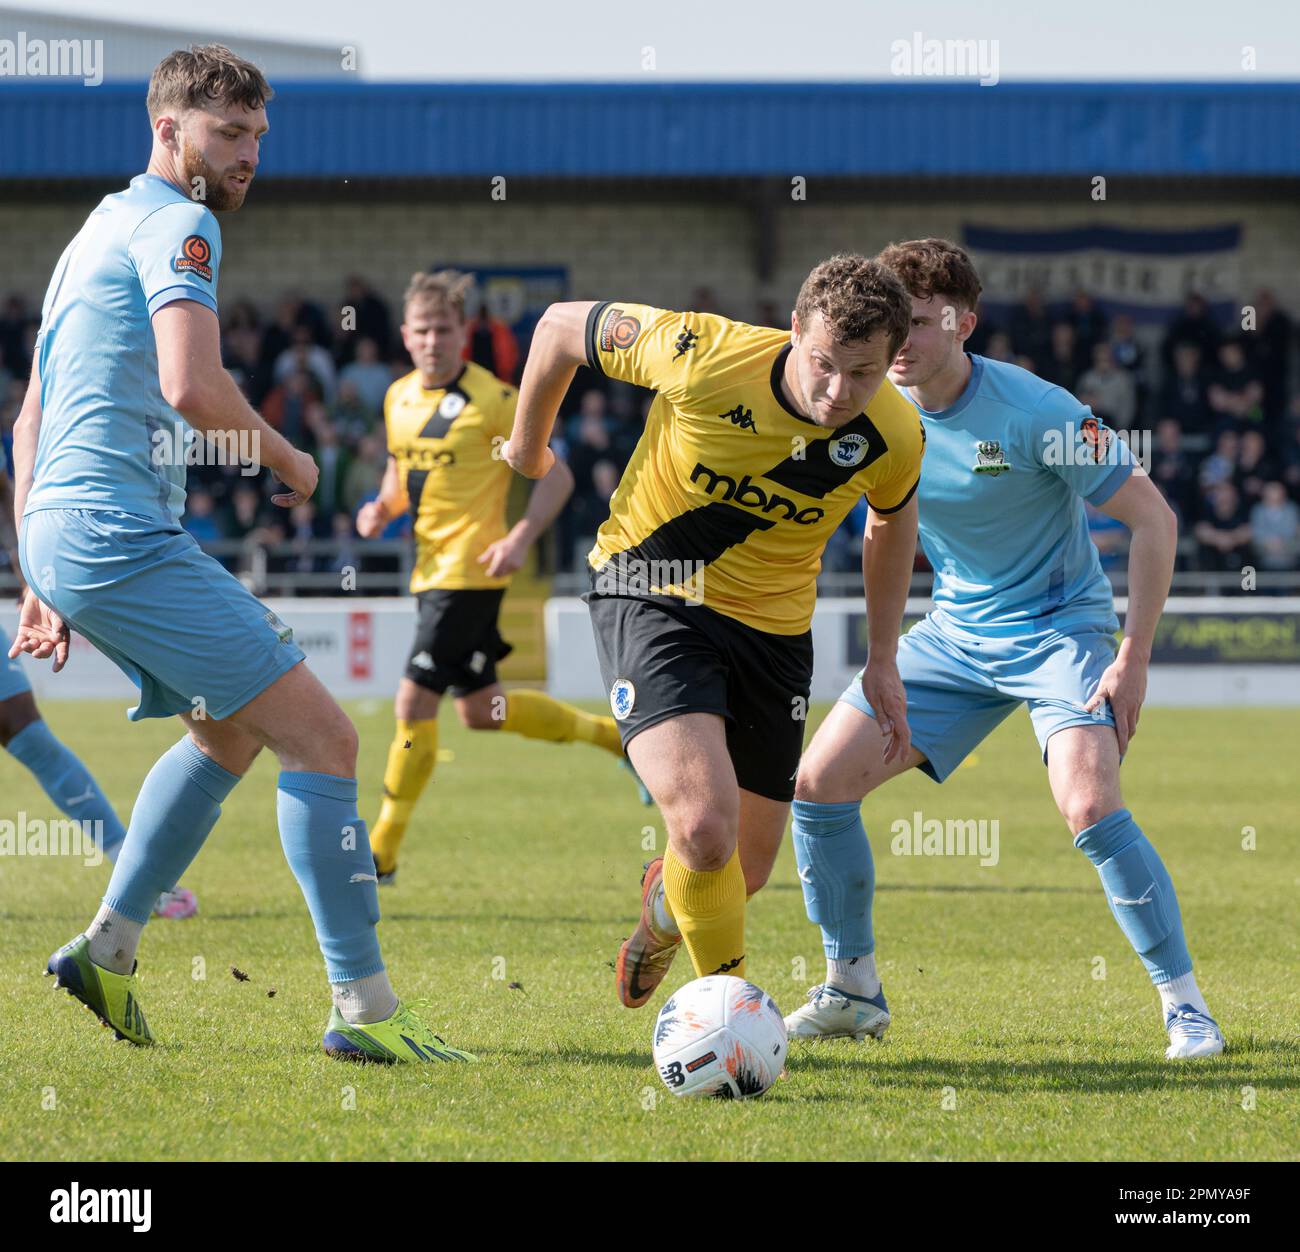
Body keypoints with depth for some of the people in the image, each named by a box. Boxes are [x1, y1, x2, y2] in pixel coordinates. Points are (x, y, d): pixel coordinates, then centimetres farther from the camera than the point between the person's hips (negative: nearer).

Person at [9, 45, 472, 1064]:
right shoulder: (175, 225, -7)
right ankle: (363, 1007, -15)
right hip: (123, 531, -10)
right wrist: (286, 457, -4)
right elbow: (192, 386, -22)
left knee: (230, 729, 27)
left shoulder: (98, 232, 24)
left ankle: (108, 949, 22)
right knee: (319, 734, -11)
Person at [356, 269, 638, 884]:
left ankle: (383, 851, -4)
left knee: (414, 701, -12)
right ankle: (616, 735, 34)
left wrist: (520, 538, -21)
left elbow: (556, 475, -9)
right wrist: (382, 509, 2)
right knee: (481, 710, 16)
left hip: (471, 572, -8)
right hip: (432, 571, 8)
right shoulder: (399, 398, 9)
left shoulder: (492, 399, -12)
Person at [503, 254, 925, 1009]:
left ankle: (664, 909, 48)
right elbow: (562, 326, -8)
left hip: (773, 627, 4)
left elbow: (892, 520, 11)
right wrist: (528, 445, 7)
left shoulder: (894, 438, -15)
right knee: (706, 824, -26)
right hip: (652, 597, -4)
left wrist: (884, 659, 10)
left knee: (743, 872, 10)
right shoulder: (704, 357, -27)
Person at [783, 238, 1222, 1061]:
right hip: (954, 634, 6)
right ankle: (853, 991, 15)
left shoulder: (1035, 413, -23)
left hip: (1059, 624, -6)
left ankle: (1186, 1005, -14)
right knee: (819, 780, -2)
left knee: (1090, 807, -28)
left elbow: (1153, 517, -17)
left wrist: (1134, 658, -21)